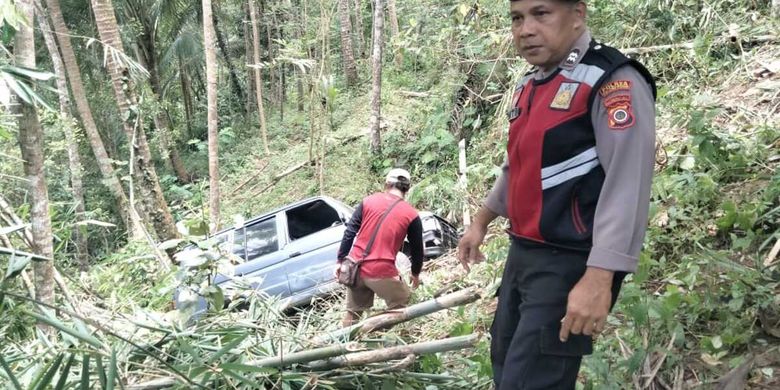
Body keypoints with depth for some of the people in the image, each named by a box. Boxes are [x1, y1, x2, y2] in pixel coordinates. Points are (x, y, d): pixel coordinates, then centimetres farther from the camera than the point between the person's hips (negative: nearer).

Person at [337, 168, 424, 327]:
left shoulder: (368, 201, 4)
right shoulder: (411, 215, -2)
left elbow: (349, 233, 3)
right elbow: (417, 248, 7)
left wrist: (341, 260, 10)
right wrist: (415, 273, 23)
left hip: (355, 266, 4)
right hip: (382, 271, -4)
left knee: (353, 311, 21)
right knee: (401, 303, 19)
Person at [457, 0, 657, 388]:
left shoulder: (612, 81, -17)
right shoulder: (529, 85, 10)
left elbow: (627, 188, -24)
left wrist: (598, 279, -29)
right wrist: (481, 221, 27)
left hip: (570, 263, -9)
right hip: (522, 253, 9)